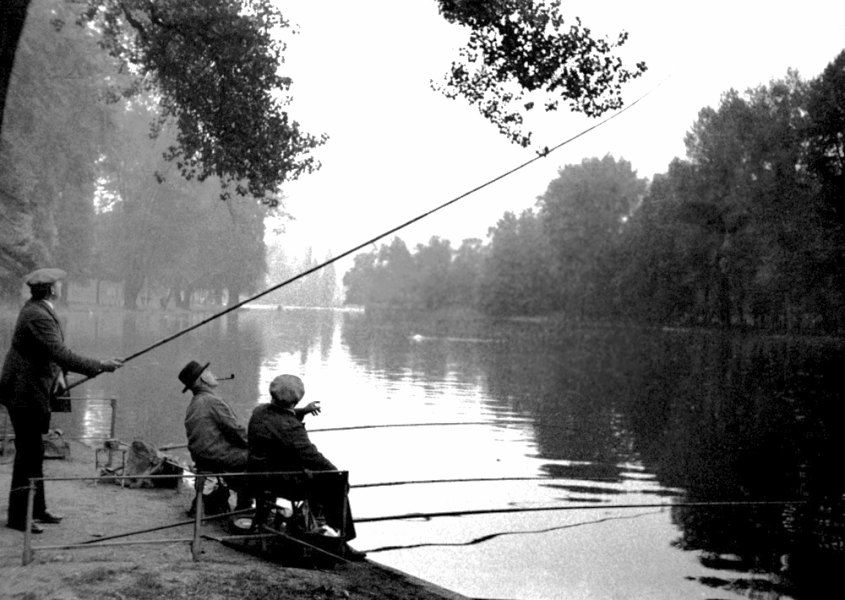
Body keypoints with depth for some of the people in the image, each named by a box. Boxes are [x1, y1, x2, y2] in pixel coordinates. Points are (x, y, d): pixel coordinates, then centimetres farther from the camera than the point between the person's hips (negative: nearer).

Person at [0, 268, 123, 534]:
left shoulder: (38, 309, 9)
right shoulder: (37, 317, -23)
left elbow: (53, 352, 18)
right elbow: (61, 354, -29)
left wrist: (58, 373, 4)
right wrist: (100, 366, -26)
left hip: (33, 390, 10)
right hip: (25, 392, -10)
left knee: (34, 452, 15)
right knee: (28, 453, -4)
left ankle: (37, 509, 25)